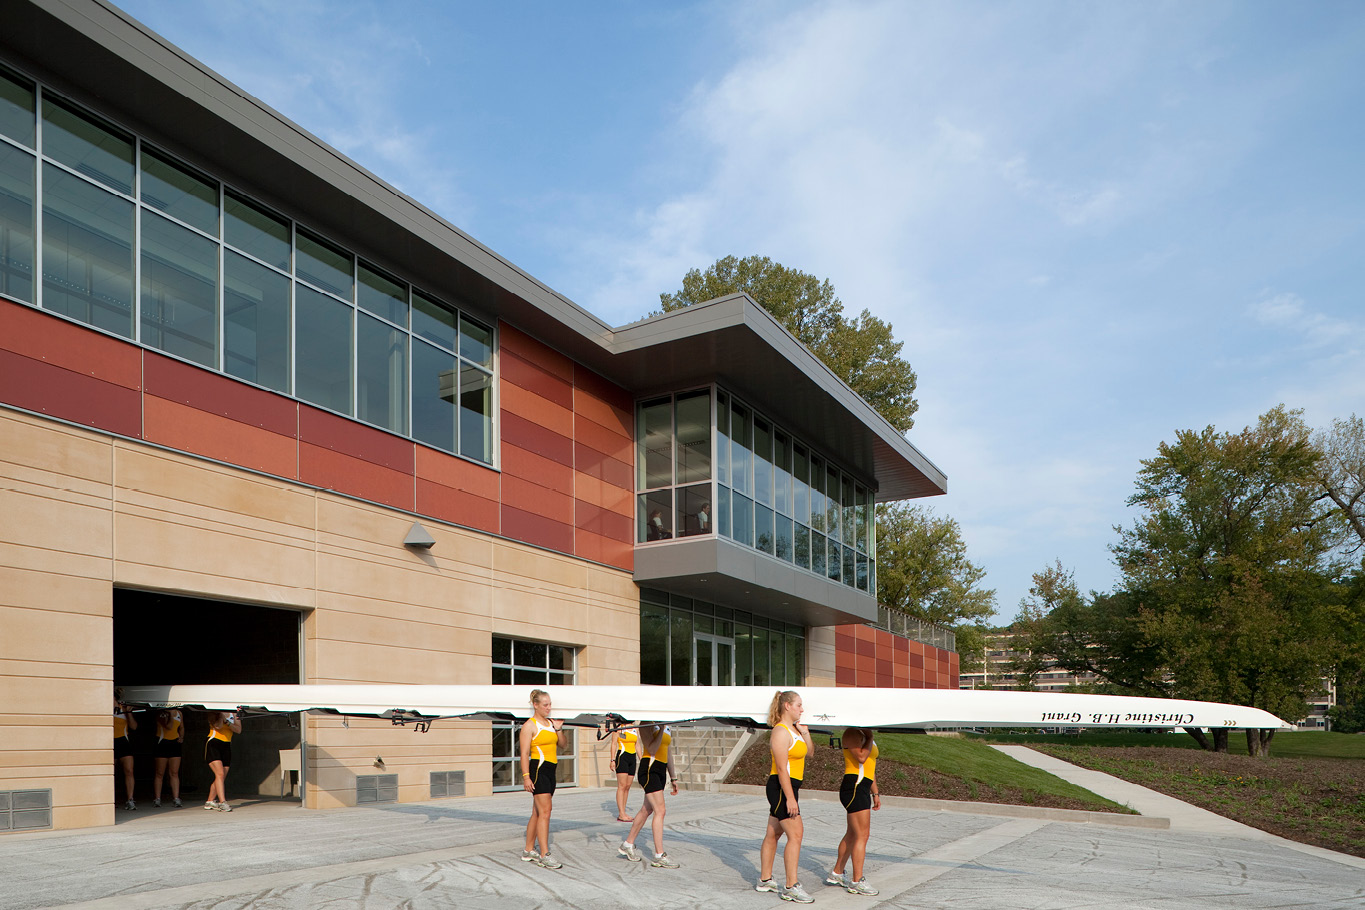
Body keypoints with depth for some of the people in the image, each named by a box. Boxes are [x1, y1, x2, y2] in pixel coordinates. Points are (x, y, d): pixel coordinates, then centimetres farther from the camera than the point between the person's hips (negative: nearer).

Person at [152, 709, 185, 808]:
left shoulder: (179, 713, 9)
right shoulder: (160, 713, -8)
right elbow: (169, 726, -22)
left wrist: (181, 737, 7)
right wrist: (171, 713, -19)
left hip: (175, 743, 4)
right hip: (162, 743, -4)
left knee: (175, 773, 1)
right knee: (160, 773, 1)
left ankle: (176, 799, -1)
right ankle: (157, 799, 8)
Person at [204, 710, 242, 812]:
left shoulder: (233, 713, 9)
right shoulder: (213, 713, -2)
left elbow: (238, 729, -3)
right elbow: (218, 726, -21)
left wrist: (227, 722, -15)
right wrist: (221, 714, -19)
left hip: (227, 746, 5)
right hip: (213, 745, -5)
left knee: (222, 777, 5)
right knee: (220, 774, -19)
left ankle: (209, 802, 21)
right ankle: (222, 802, -24)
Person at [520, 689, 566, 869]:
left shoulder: (550, 723, 15)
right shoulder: (530, 725, -7)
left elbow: (561, 744, 16)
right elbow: (524, 753, -11)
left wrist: (559, 729, -1)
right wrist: (526, 776, -18)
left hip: (550, 771, 8)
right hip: (538, 770, -8)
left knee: (537, 813, 12)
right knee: (544, 812, -12)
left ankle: (528, 851, 19)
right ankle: (544, 855, -11)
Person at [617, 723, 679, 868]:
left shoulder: (666, 726, 16)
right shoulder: (647, 724, -9)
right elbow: (651, 749, -19)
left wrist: (673, 778, 22)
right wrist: (661, 730, -21)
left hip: (660, 771, 9)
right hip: (648, 770, -9)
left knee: (646, 810, 13)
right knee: (660, 811, -13)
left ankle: (628, 845, 27)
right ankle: (659, 856, -11)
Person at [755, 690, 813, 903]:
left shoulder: (793, 729, 13)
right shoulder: (781, 732, -16)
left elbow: (807, 752, 23)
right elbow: (781, 768, -21)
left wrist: (805, 734, 4)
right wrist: (789, 798, -23)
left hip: (788, 787, 10)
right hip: (781, 788, -10)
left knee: (773, 834, 14)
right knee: (795, 834, -11)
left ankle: (765, 880, 21)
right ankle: (791, 887, -9)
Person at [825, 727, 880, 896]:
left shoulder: (867, 736, 20)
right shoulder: (852, 733, -9)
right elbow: (861, 757, -24)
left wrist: (875, 794, 24)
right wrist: (871, 737, -12)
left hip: (862, 790, 10)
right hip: (853, 788, -10)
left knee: (852, 835, 15)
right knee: (862, 836, -9)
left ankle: (836, 874, 24)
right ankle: (857, 882, -4)